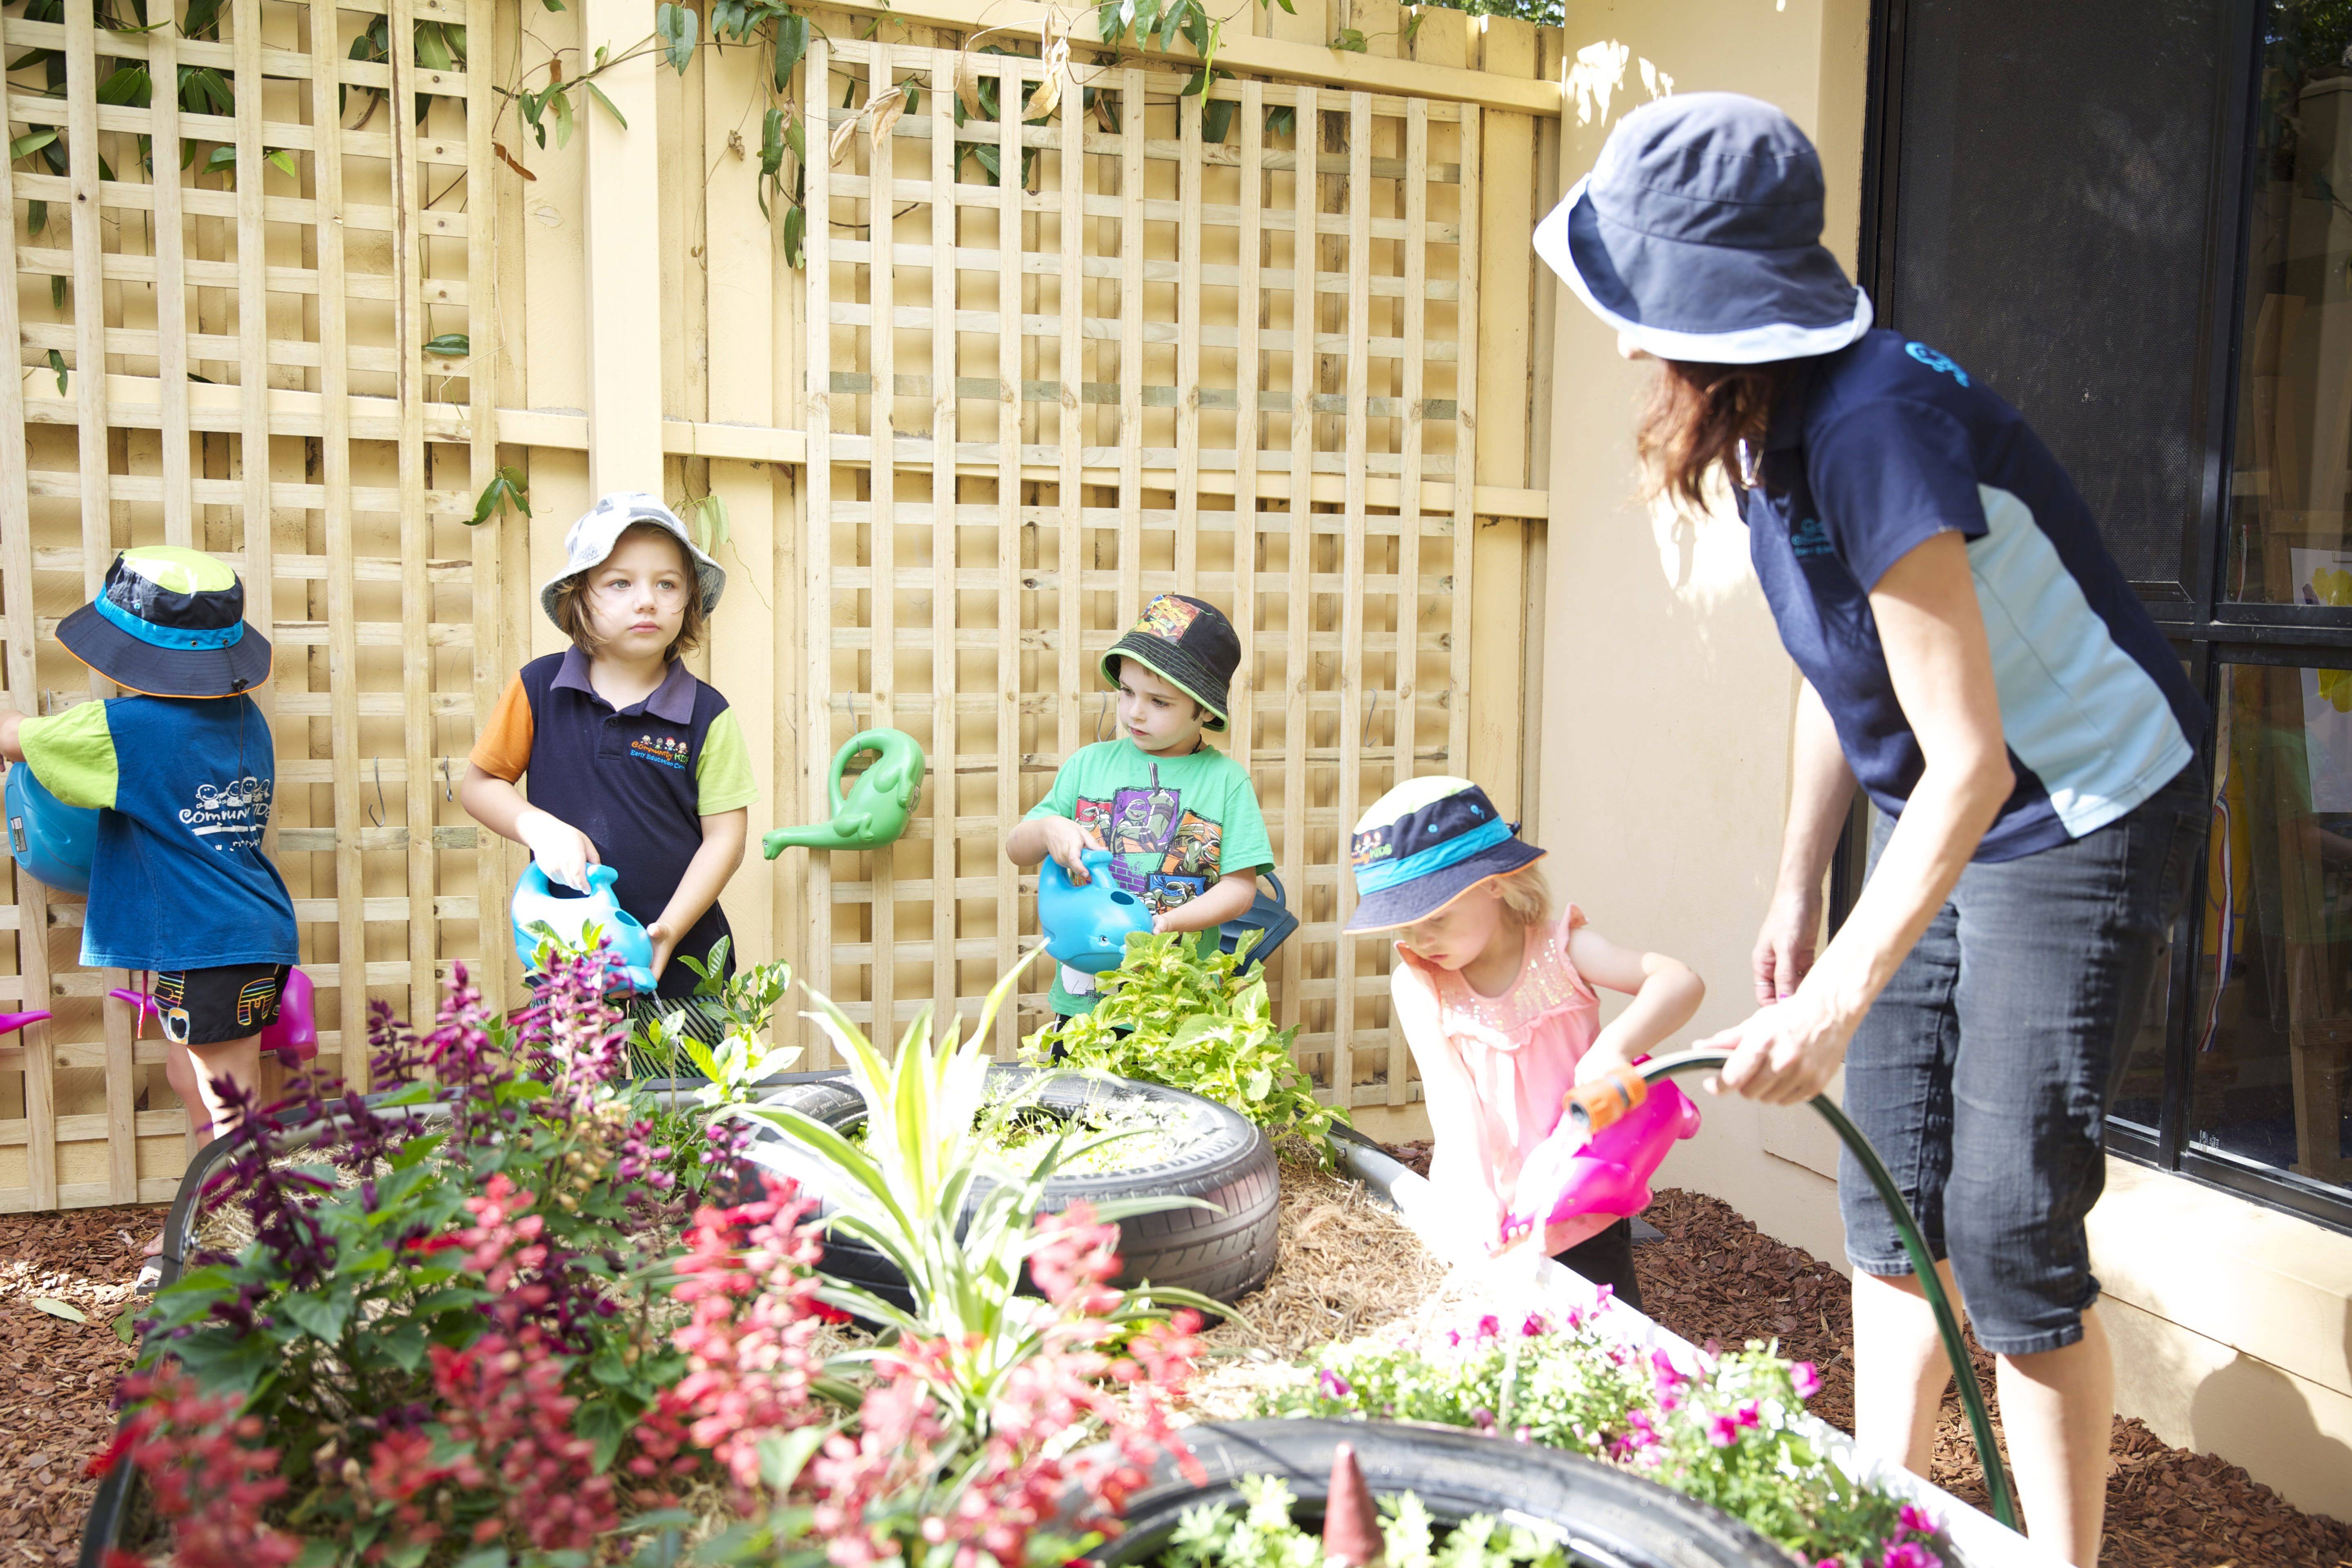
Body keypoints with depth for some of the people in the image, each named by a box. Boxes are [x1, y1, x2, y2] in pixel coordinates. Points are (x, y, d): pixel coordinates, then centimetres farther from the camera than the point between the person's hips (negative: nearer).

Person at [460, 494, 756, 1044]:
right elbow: (477, 784, 8)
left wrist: (669, 929, -16)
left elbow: (725, 838, -5)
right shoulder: (539, 689, 1)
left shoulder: (707, 715, -4)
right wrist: (538, 826, -12)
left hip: (681, 963, -1)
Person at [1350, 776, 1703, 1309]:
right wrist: (1497, 1194, -25)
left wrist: (1612, 1047, -34)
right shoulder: (1415, 986, -6)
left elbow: (1681, 982, -17)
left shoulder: (1558, 949, -8)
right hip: (1483, 1226, 1)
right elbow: (1452, 1100, -13)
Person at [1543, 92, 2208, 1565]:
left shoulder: (1873, 424, -29)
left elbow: (1970, 759, -30)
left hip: (2080, 823, -8)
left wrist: (1841, 994, -34)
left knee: (2008, 1230, -5)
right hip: (1938, 821, 9)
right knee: (1889, 1195, 11)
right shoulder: (1772, 429, -1)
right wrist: (1798, 889, 13)